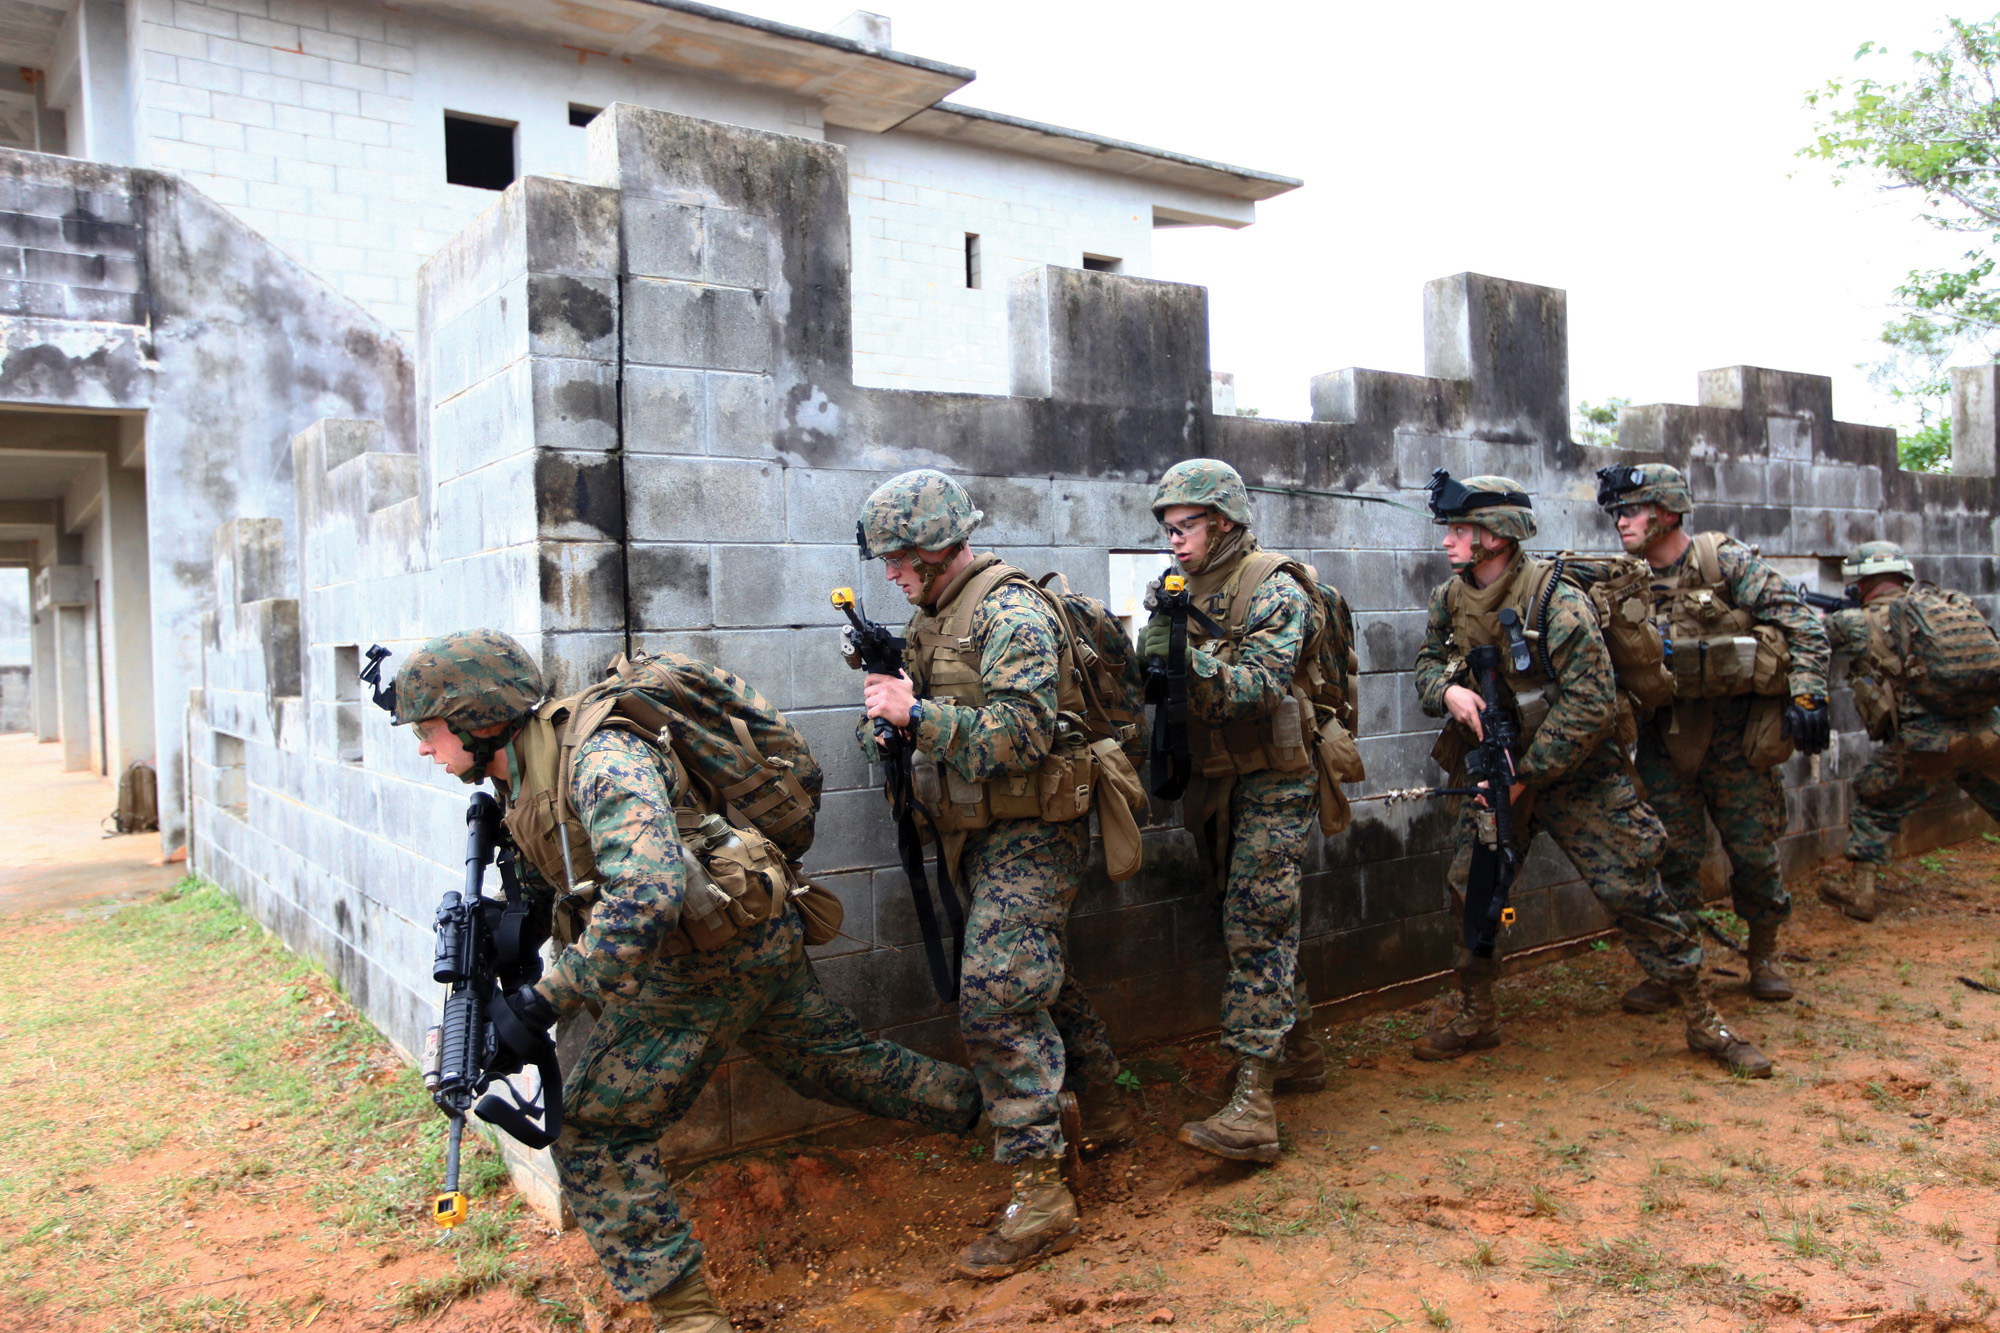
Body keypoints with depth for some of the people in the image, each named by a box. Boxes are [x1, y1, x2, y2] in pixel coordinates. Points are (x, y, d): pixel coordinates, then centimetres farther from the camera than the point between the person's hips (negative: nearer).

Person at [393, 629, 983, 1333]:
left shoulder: (599, 758, -27)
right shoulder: (522, 782, 4)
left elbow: (645, 897, -40)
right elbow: (546, 889, 13)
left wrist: (548, 997, -34)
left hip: (709, 967, -10)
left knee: (592, 1125, -7)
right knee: (835, 1058, 25)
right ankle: (977, 1104, 43)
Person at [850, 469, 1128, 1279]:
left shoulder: (1009, 612, -17)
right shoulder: (935, 614, 11)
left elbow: (1021, 734, -27)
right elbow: (939, 718, 20)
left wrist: (916, 714, -29)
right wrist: (886, 703, -1)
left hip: (1027, 837, -10)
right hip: (983, 835, 10)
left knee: (996, 1000, -12)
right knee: (1038, 977, 21)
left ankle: (1040, 1194, -4)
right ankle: (1103, 1112, 41)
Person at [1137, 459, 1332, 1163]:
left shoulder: (1275, 589, -12)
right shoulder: (1185, 590, 10)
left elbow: (1262, 684, -24)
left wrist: (1191, 659, -37)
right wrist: (1155, 659, -9)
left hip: (1273, 782, -8)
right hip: (1218, 783, 8)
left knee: (1256, 927, -13)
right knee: (1259, 922, 15)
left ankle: (1251, 1110, -14)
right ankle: (1299, 1052, 32)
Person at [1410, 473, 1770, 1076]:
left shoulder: (1557, 604, -22)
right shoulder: (1449, 601, -2)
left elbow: (1590, 706, -23)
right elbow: (1428, 662, 9)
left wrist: (1524, 775, -21)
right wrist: (1447, 689, -17)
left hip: (1577, 777, -5)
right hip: (1494, 773, 5)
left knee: (1634, 892, -3)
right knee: (1471, 889, 5)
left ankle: (1704, 1021, 14)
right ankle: (1475, 1017, 23)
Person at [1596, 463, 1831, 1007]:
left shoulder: (1727, 561, -9)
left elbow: (1803, 624, -10)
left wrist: (1807, 697, -18)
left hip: (1736, 732, -3)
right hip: (1667, 737, 3)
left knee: (1754, 850, 7)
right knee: (1672, 854, 3)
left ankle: (1764, 955, 28)